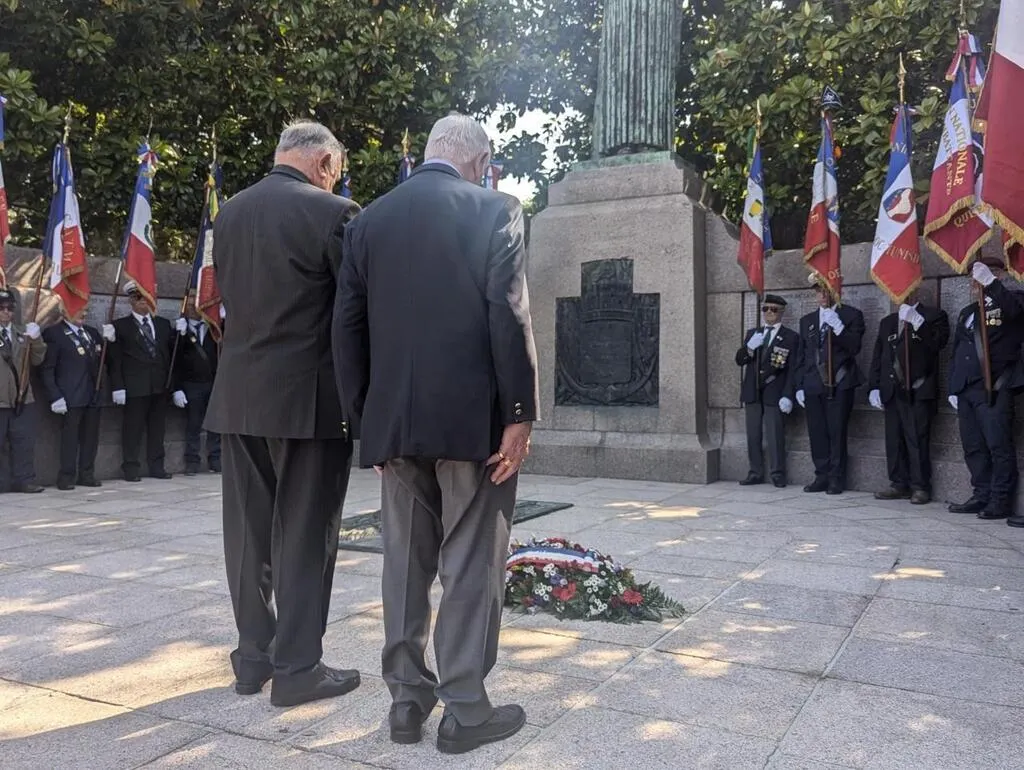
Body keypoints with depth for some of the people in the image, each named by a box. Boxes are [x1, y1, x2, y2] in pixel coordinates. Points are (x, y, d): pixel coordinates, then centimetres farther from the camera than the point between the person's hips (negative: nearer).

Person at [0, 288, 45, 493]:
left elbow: (36, 360, 8)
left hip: (21, 397, 4)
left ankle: (24, 480, 12)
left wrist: (36, 340, -8)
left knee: (24, 442, 6)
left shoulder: (21, 334, 15)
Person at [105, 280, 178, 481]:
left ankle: (156, 466, 15)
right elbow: (114, 360, -2)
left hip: (160, 386, 4)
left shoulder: (164, 324, 15)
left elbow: (172, 354, 15)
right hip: (135, 387, -4)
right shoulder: (120, 326, 3)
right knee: (132, 427, -1)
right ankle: (131, 468, 7)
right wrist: (118, 386, -8)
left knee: (157, 427, 8)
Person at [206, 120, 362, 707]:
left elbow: (232, 298, 16)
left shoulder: (229, 213, 10)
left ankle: (254, 655, 23)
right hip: (308, 397, -6)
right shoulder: (332, 213, -10)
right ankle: (297, 667, 10)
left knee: (250, 531, 13)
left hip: (240, 395, 7)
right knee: (305, 534, 2)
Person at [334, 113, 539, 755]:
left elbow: (349, 326, 7)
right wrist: (519, 415, -9)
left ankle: (407, 699, 22)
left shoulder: (370, 219, 10)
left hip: (396, 419, 5)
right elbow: (509, 316, -12)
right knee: (471, 563, 4)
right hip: (473, 417, -4)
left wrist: (366, 417, 12)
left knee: (406, 560, 13)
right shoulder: (495, 210, -2)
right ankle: (465, 708, 12)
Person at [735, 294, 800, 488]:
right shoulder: (752, 334, 15)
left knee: (775, 435, -5)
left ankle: (778, 474, 5)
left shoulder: (791, 337, 1)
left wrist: (788, 395, -12)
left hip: (774, 394, -5)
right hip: (752, 392, 5)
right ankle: (756, 473, 15)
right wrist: (749, 347, -9)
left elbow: (793, 370, -4)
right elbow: (739, 360, 11)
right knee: (753, 435, 7)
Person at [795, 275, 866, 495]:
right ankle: (821, 476, 10)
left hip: (839, 384, -4)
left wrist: (837, 326, -19)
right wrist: (799, 386, 12)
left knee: (837, 433, -5)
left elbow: (854, 347, -7)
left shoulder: (851, 315, 5)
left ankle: (836, 479, 3)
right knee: (817, 433, 2)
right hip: (813, 385, 4)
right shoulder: (807, 320, 18)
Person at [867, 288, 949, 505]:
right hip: (892, 390, 5)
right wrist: (874, 387, 8)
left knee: (918, 439, -7)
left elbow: (938, 343, -11)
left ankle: (920, 487, -1)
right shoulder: (887, 322, 20)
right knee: (894, 440, 5)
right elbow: (877, 357, 16)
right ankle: (899, 484, 11)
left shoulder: (934, 316, 6)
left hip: (918, 390, -5)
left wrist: (917, 322, -16)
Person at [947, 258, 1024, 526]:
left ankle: (1000, 502, -3)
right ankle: (982, 496, 14)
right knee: (973, 447, 7)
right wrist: (953, 388, 14)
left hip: (995, 388, -6)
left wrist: (990, 282, -29)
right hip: (967, 389, 7)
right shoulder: (967, 312, 22)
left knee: (999, 445, -7)